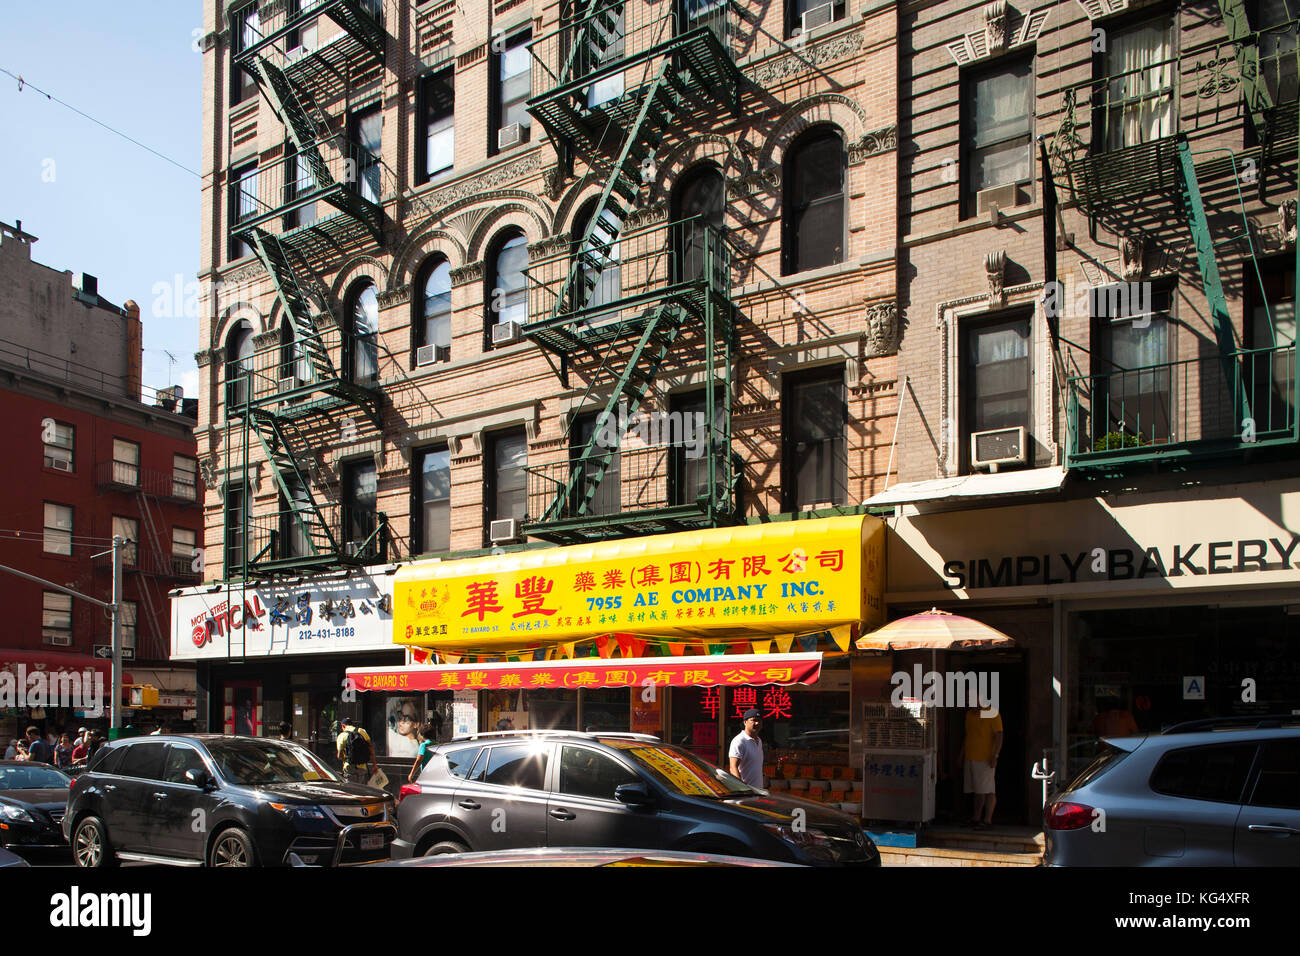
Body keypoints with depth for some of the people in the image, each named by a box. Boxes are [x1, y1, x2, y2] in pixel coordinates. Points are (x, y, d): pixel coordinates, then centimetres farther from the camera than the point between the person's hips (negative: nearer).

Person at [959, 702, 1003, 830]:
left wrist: (994, 756, -20)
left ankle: (987, 820, -4)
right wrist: (962, 753, 23)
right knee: (977, 791, 11)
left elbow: (999, 736, -13)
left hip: (986, 760, -7)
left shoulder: (992, 713, -8)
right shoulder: (969, 714, 15)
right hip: (970, 758, 7)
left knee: (988, 790, -5)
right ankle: (976, 819, 16)